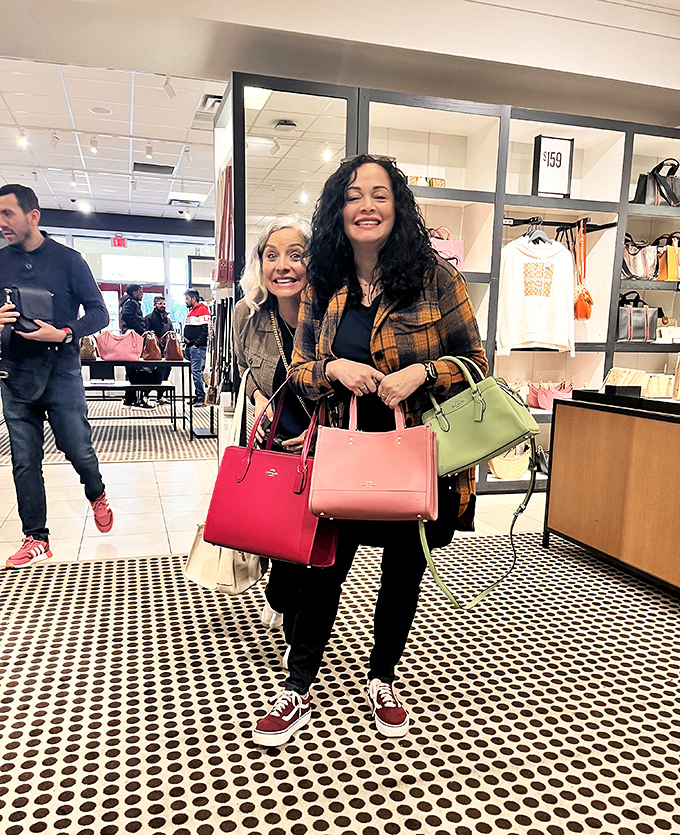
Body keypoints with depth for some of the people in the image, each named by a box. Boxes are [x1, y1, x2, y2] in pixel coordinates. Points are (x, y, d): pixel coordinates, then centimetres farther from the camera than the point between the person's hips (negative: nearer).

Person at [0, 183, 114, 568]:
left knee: (78, 450, 0)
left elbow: (99, 312, -3)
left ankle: (97, 496, 33)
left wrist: (64, 334, -19)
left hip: (61, 372, -3)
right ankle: (36, 539, 16)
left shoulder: (67, 259, -1)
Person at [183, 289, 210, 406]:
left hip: (198, 347, -10)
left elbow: (205, 330, -16)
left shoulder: (202, 310, -9)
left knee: (196, 371, -13)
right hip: (190, 347, 10)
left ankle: (201, 397, -10)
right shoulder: (191, 311, 22)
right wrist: (186, 342, 14)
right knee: (195, 371, 11)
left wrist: (196, 344, -18)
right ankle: (198, 395, 16)